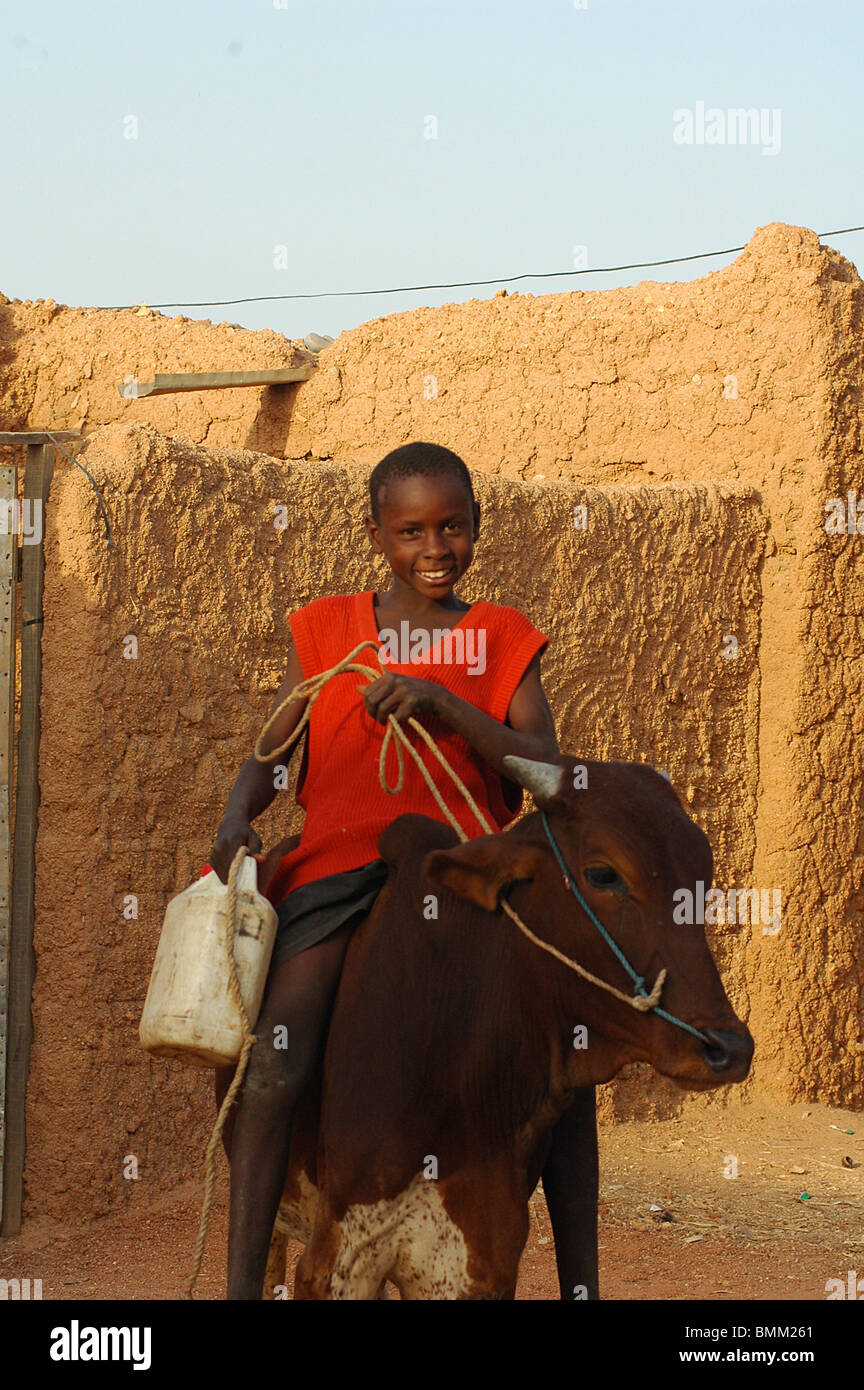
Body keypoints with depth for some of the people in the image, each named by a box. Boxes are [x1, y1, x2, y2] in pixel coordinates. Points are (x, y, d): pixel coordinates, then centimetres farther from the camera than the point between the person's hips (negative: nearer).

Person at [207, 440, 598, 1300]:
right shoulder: (326, 632, 14)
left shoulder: (506, 642, 12)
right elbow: (268, 755, 14)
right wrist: (235, 826, -7)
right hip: (342, 865, -1)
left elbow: (544, 771, -1)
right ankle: (241, 1283, -22)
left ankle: (579, 1283, -1)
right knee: (272, 1058, -22)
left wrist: (446, 707, -16)